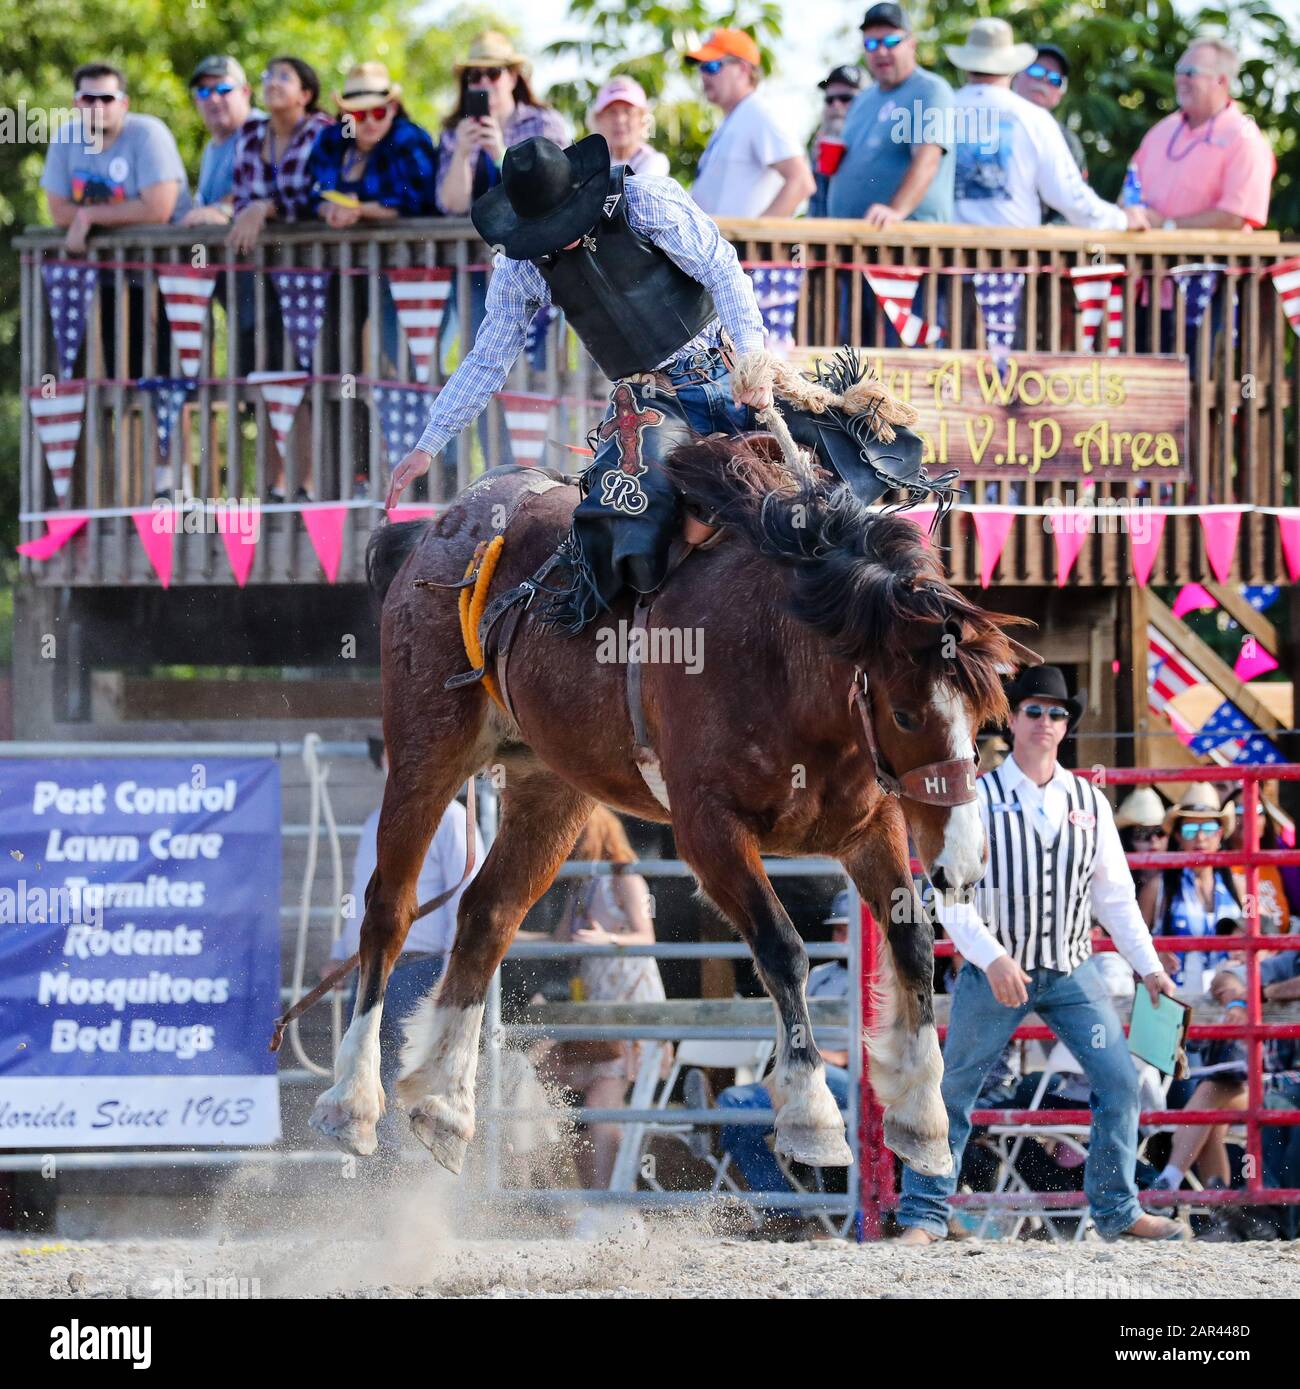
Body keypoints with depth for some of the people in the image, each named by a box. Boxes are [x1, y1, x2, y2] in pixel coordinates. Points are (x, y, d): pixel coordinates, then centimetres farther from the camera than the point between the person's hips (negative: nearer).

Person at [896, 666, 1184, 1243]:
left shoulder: (1089, 802, 6)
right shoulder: (977, 799, -5)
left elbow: (1115, 894, 12)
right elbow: (950, 894, -11)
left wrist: (1149, 966, 7)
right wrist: (992, 957, -24)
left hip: (1072, 972, 3)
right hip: (994, 972, -3)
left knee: (1120, 1082, -4)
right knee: (953, 1092, 1)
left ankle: (1118, 1211, 7)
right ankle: (924, 1216, 11)